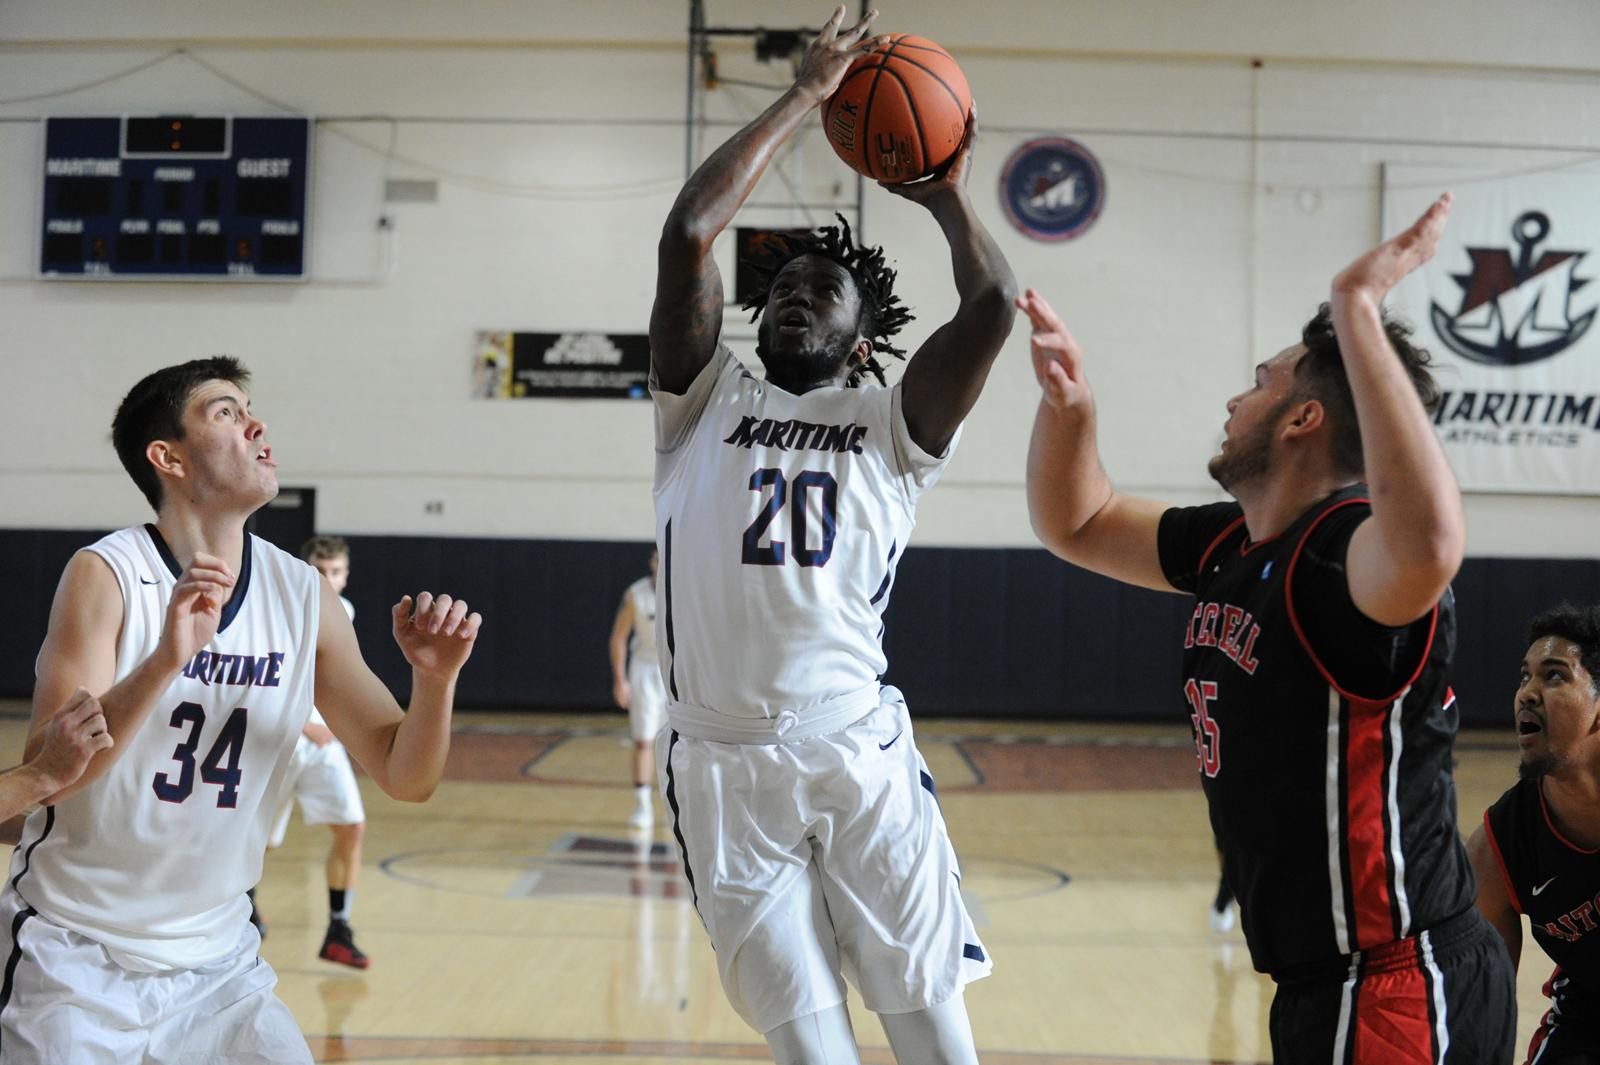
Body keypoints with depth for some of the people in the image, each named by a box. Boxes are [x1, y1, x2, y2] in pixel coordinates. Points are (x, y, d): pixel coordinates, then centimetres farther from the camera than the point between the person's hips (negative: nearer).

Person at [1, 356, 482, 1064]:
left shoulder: (303, 595, -2)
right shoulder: (107, 575, -13)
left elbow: (404, 778, 0)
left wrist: (434, 680, -19)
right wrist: (165, 662, -35)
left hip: (216, 960, 4)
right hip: (75, 956, -3)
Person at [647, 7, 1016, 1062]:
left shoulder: (892, 425, 12)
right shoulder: (708, 400, 13)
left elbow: (994, 304, -4)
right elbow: (688, 234, 0)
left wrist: (949, 194, 12)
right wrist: (803, 97, 5)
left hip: (862, 756, 0)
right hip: (723, 764, 0)